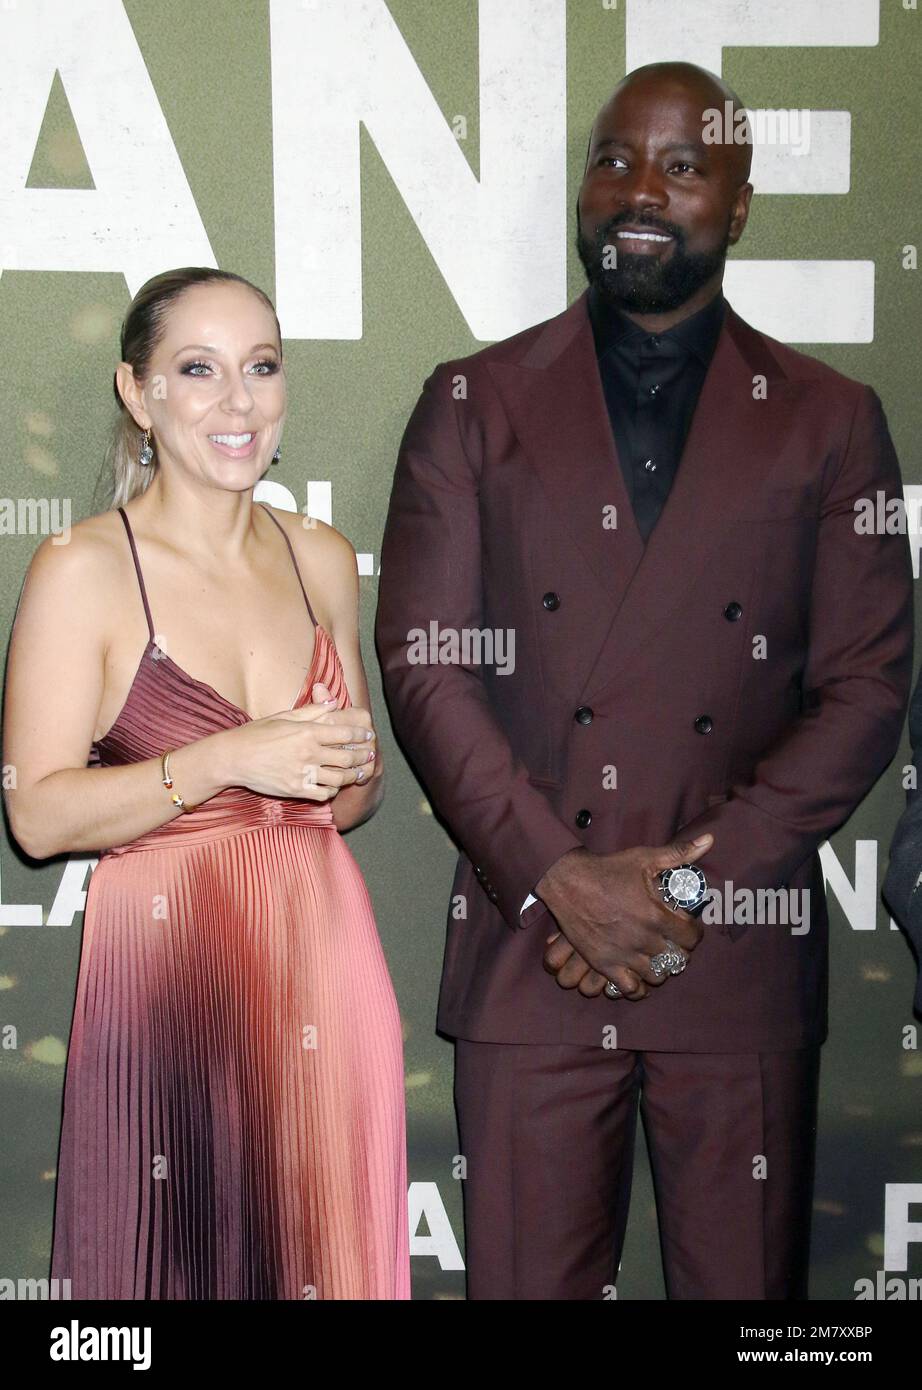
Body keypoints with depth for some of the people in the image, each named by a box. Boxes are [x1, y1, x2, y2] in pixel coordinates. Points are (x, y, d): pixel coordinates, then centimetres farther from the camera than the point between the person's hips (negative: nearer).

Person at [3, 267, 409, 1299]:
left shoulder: (322, 559, 9)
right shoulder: (83, 571, -7)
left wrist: (347, 776, -3)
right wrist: (223, 762, -19)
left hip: (323, 969, 5)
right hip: (167, 977, -4)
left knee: (326, 1254, 9)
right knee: (179, 1255, 3)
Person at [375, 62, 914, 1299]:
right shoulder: (476, 404, 7)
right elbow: (421, 663, 0)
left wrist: (689, 885, -9)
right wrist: (562, 879, -10)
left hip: (741, 964, 0)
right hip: (527, 957, 0)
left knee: (745, 1284, 9)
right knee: (527, 1280, 7)